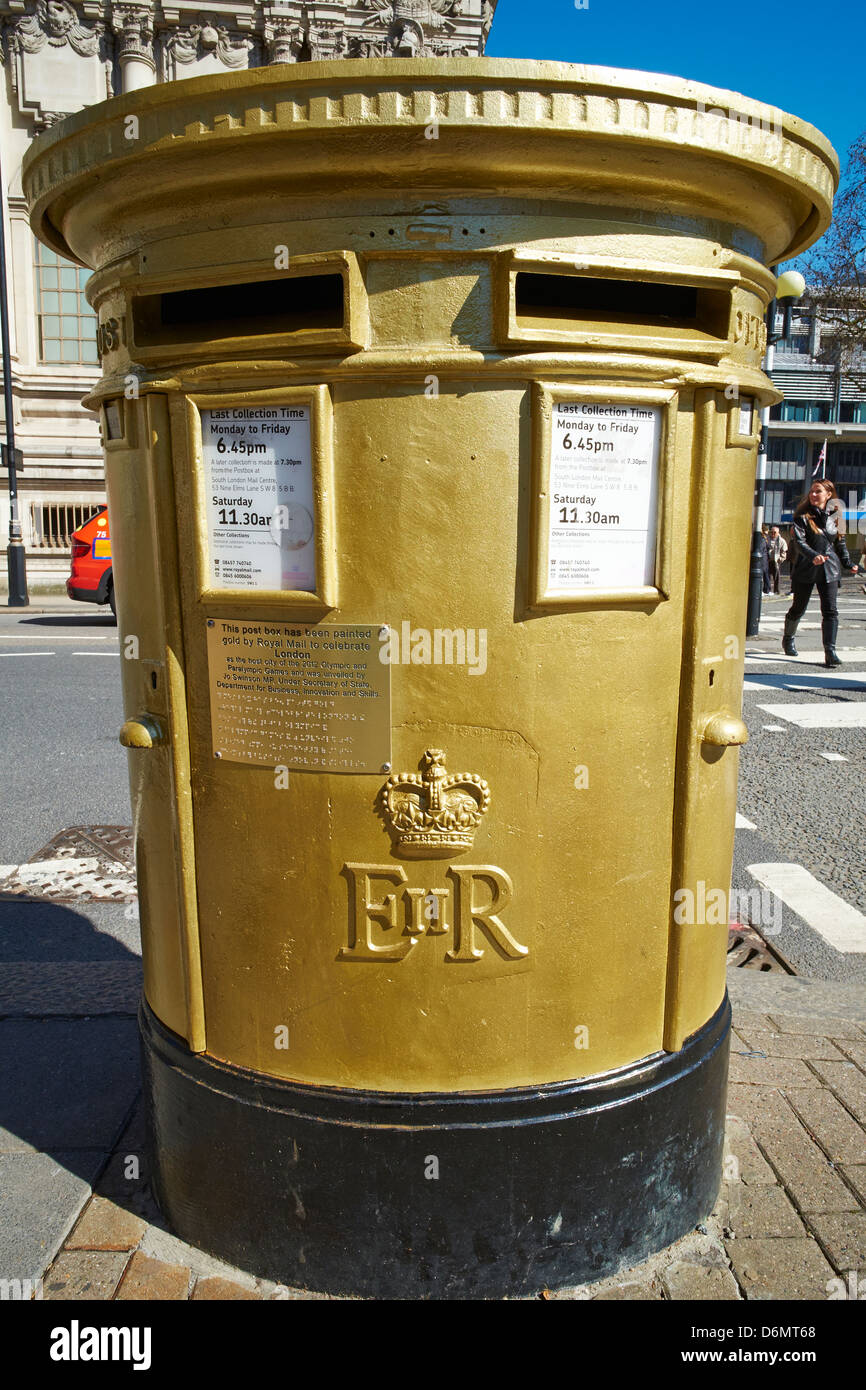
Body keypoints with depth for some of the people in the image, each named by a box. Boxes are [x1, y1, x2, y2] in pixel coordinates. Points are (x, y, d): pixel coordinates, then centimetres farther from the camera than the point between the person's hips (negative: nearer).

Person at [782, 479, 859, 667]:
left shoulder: (834, 516, 7)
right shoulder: (802, 516, -5)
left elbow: (840, 542, 19)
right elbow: (800, 542, -17)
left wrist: (848, 564, 17)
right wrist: (813, 556, -34)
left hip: (829, 570, 2)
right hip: (806, 569, -2)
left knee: (830, 610, -9)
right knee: (798, 608, 10)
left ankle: (830, 651, -12)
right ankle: (788, 639, 37)